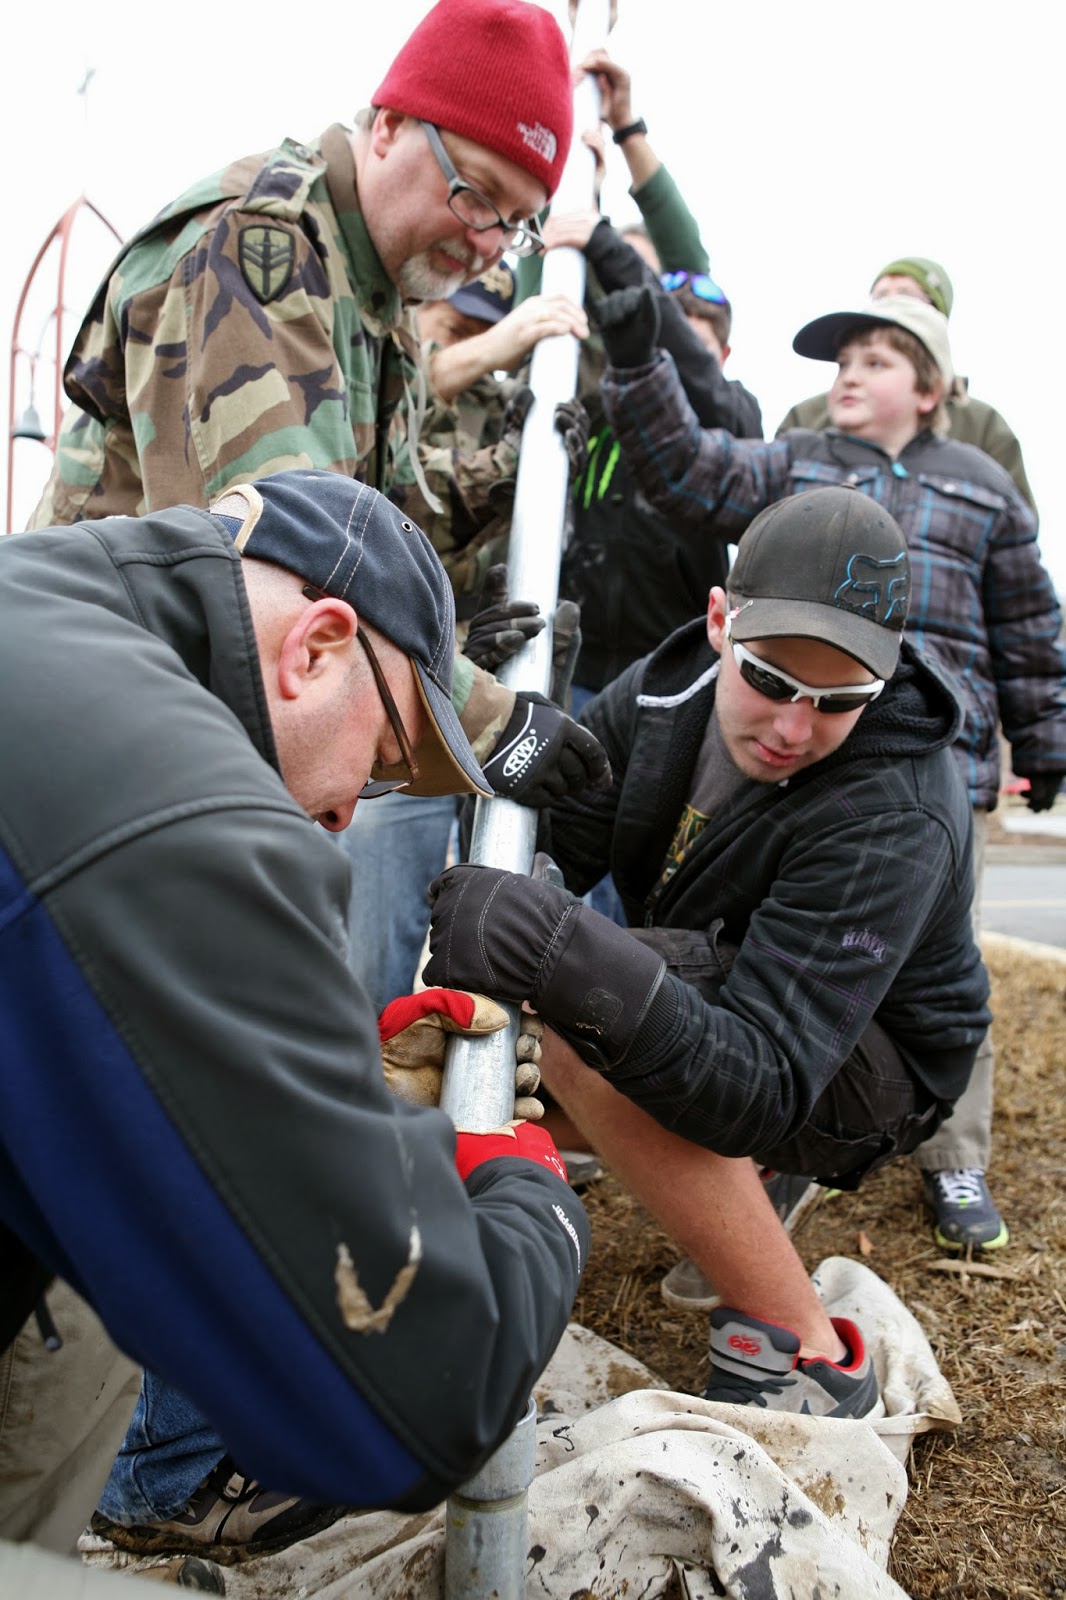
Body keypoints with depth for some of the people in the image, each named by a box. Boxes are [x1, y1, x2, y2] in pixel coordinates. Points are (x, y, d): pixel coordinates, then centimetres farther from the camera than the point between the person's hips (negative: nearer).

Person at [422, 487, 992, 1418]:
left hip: (867, 1082, -7)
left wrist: (575, 965, -57)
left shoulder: (894, 822, -34)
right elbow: (552, 845, -9)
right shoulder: (673, 686, -14)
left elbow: (766, 1085, -41)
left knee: (590, 1033, -34)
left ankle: (808, 1357, -19)